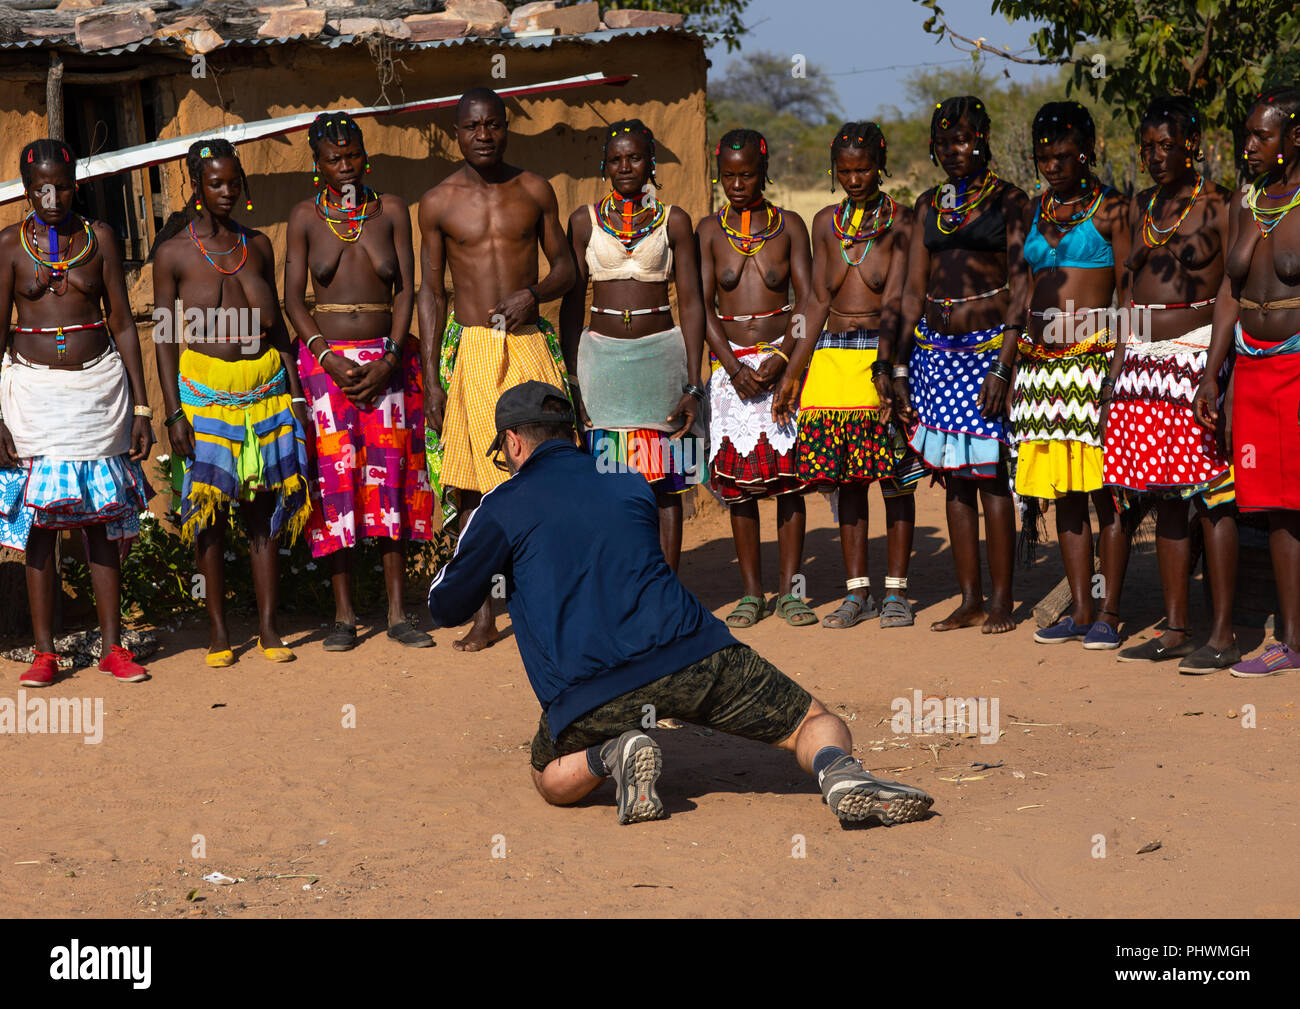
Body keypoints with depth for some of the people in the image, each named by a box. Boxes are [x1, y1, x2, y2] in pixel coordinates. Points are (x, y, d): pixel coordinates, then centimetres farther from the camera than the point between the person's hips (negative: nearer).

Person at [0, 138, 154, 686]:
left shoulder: (99, 237, 3)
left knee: (103, 520, 3)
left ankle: (112, 646, 10)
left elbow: (122, 324, 5)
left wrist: (141, 407, 1)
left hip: (99, 384, 1)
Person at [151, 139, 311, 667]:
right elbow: (165, 334, -2)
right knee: (209, 507, -1)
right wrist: (173, 411, -8)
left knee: (264, 505, 4)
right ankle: (217, 630, 8)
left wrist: (294, 393, 10)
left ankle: (268, 626, 10)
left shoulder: (257, 245, 10)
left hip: (265, 385, 3)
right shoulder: (173, 252, -2)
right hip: (204, 387, -3)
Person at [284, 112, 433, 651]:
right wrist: (329, 359, -12)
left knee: (391, 474, -1)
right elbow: (292, 298, 1)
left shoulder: (390, 210, 5)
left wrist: (388, 361, -10)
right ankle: (344, 614, 2)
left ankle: (397, 612, 4)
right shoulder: (306, 217, 3)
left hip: (386, 357, 1)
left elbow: (406, 289, 1)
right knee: (335, 476, -4)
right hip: (326, 356, -1)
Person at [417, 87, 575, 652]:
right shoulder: (438, 202, 4)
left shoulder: (534, 190, 6)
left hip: (529, 346, 0)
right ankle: (484, 615, 9)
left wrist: (533, 294, -10)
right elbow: (430, 292, 5)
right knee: (474, 486, 0)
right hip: (470, 350, 0)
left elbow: (565, 266, 12)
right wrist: (431, 378, -1)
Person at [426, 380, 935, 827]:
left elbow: (445, 608, 13)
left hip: (589, 690, -2)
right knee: (816, 723, 15)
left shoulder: (503, 507, 8)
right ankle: (841, 774, -20)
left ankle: (611, 755, -4)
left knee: (553, 779, 28)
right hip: (693, 657, 2)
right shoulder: (632, 485, 22)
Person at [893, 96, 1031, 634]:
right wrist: (900, 366, 7)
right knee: (953, 477, 6)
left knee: (989, 474, -6)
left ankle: (1001, 599, 1)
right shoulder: (929, 205, 14)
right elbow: (913, 290, 14)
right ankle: (969, 599, 11)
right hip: (935, 348, 5)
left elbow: (1020, 290, -7)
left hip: (988, 345, -5)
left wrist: (1002, 367, -15)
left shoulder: (1009, 201, -1)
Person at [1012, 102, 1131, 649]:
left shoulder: (1111, 207, 0)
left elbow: (1128, 291, -5)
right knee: (1064, 492, 7)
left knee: (1104, 489, -4)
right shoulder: (1037, 211, 16)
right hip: (1044, 359, 6)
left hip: (1097, 355, -6)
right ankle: (1080, 610, 12)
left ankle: (1109, 611, 1)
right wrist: (1012, 365, 14)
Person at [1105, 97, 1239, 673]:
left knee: (1210, 494, -7)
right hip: (1143, 360, 6)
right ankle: (1174, 629, 12)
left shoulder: (1217, 205, -2)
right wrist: (1118, 364, 14)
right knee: (1164, 496, 7)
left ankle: (1223, 635, -4)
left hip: (1197, 355, -6)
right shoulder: (1141, 208, 16)